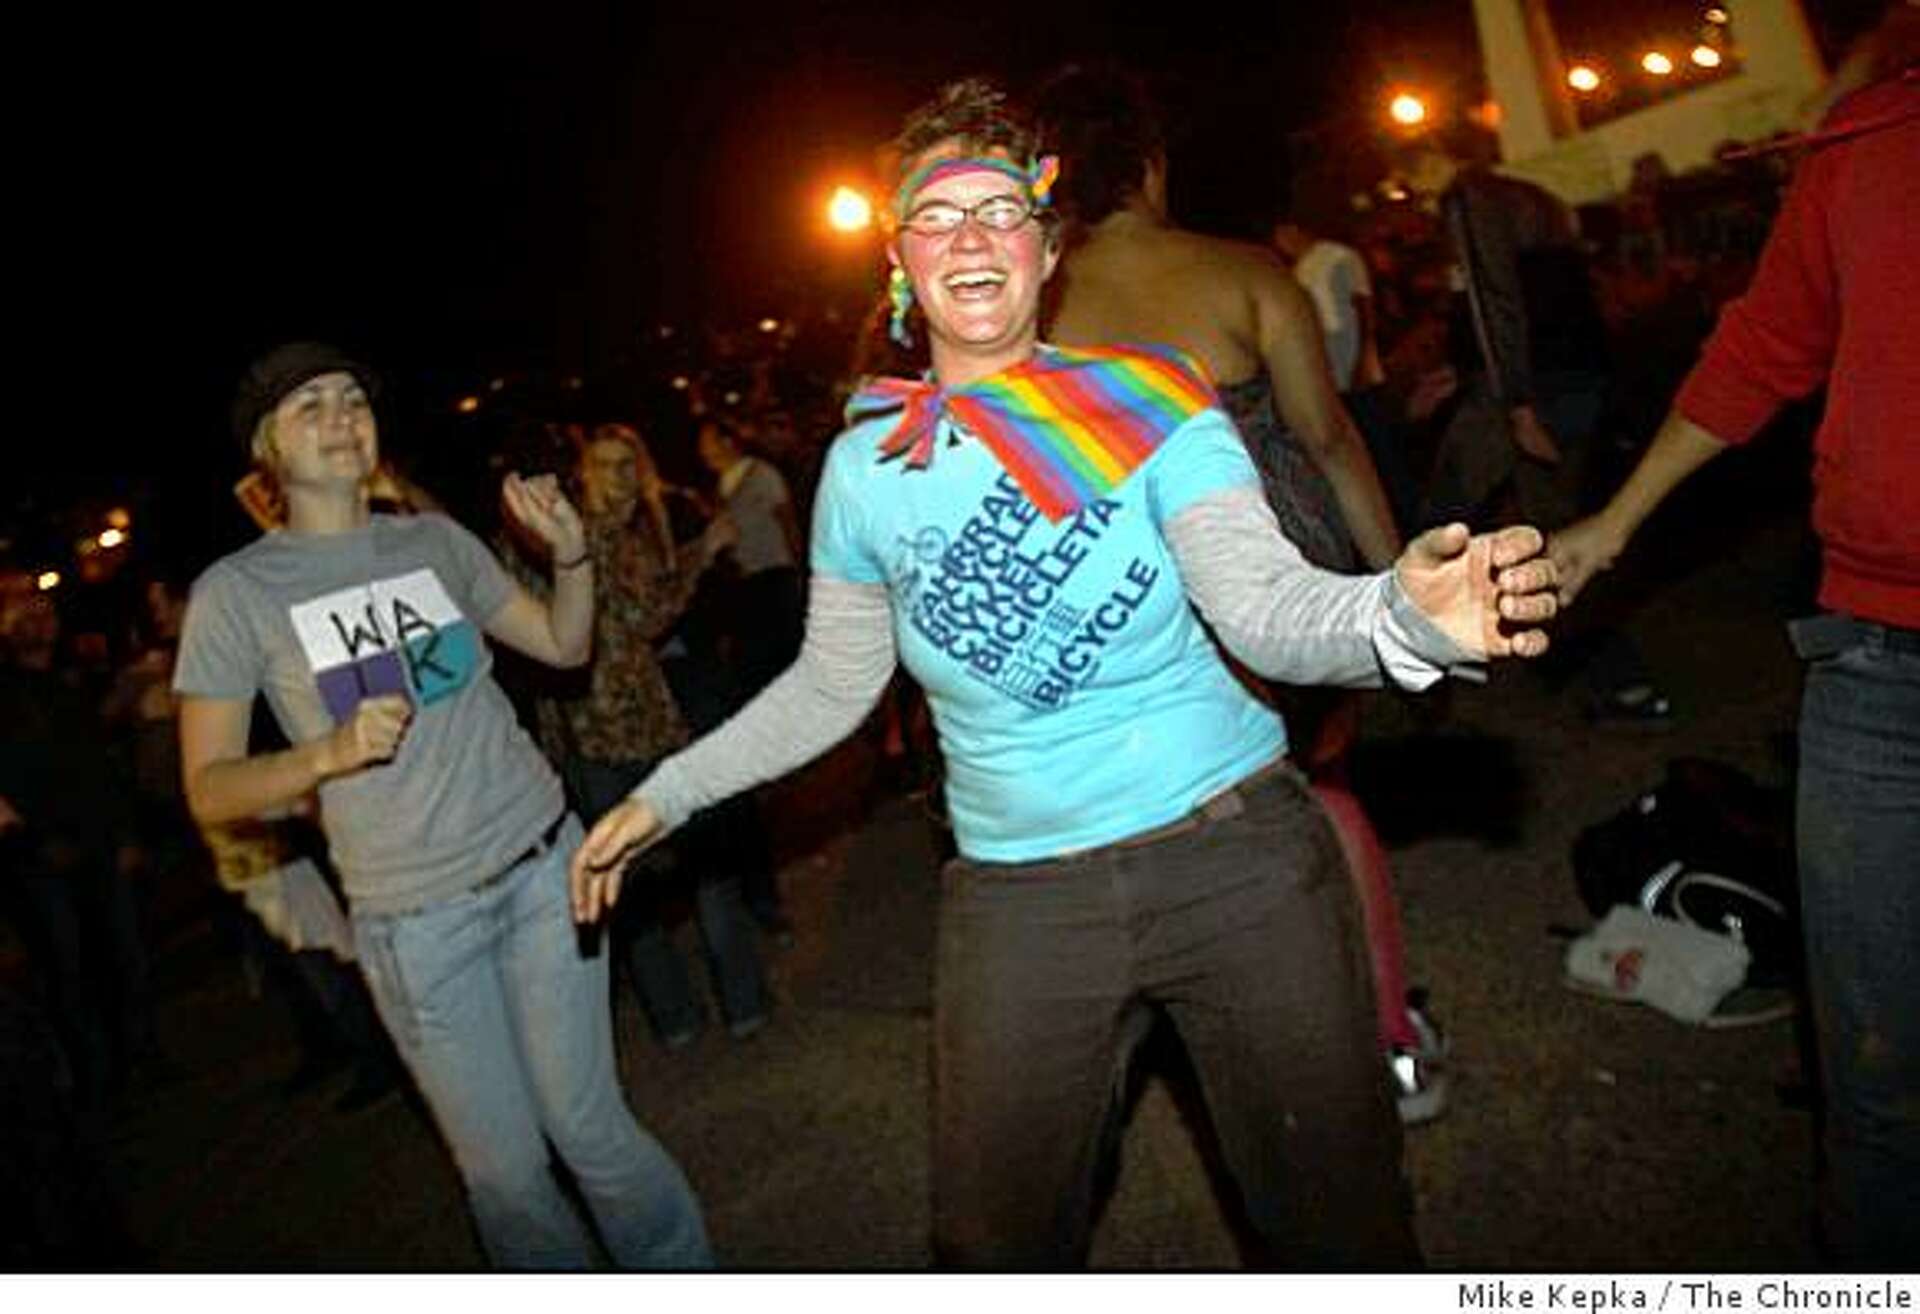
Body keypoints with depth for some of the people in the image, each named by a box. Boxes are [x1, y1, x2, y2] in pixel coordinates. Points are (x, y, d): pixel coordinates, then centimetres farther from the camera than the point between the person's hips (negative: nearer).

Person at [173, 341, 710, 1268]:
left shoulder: (436, 541, 7)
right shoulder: (235, 591, -1)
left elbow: (564, 646, 15)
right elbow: (208, 791, -2)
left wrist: (570, 550, -2)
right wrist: (330, 752, -19)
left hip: (541, 866, 2)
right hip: (412, 916, -1)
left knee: (589, 1130, 4)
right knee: (504, 1173, 7)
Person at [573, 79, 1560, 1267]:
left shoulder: (1147, 400, -6)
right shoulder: (868, 462, 1)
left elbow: (1267, 607, -16)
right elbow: (831, 687, 11)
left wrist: (1402, 615, -37)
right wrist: (666, 796, 11)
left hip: (1239, 856, -1)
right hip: (1019, 901, 2)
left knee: (1340, 1211, 11)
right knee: (996, 1238, 12)